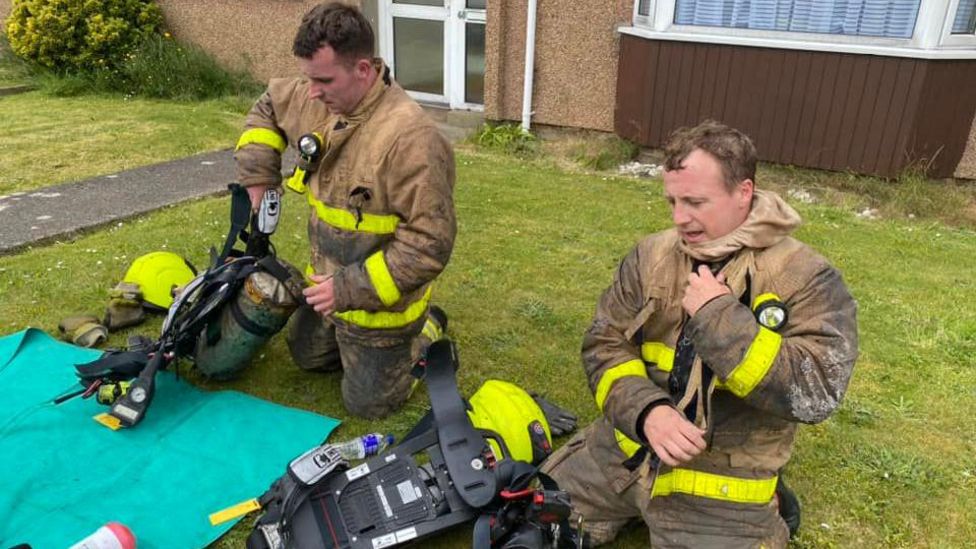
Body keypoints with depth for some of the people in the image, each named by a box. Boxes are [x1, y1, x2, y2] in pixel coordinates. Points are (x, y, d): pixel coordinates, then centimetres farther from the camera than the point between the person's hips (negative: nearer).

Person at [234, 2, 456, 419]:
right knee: (307, 357, 29)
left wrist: (351, 289, -27)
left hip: (377, 302, -8)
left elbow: (431, 241, -31)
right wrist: (256, 177, 3)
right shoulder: (318, 100, -8)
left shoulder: (409, 136, -33)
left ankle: (426, 335, 27)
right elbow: (267, 107, 16)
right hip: (328, 283, 8)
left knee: (366, 404, 10)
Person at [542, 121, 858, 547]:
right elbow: (604, 345, -2)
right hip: (627, 448, 4)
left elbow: (816, 392, -23)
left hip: (724, 480, -3)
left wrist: (720, 316, -26)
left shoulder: (806, 278, -13)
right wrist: (647, 411, -20)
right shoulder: (651, 255, -1)